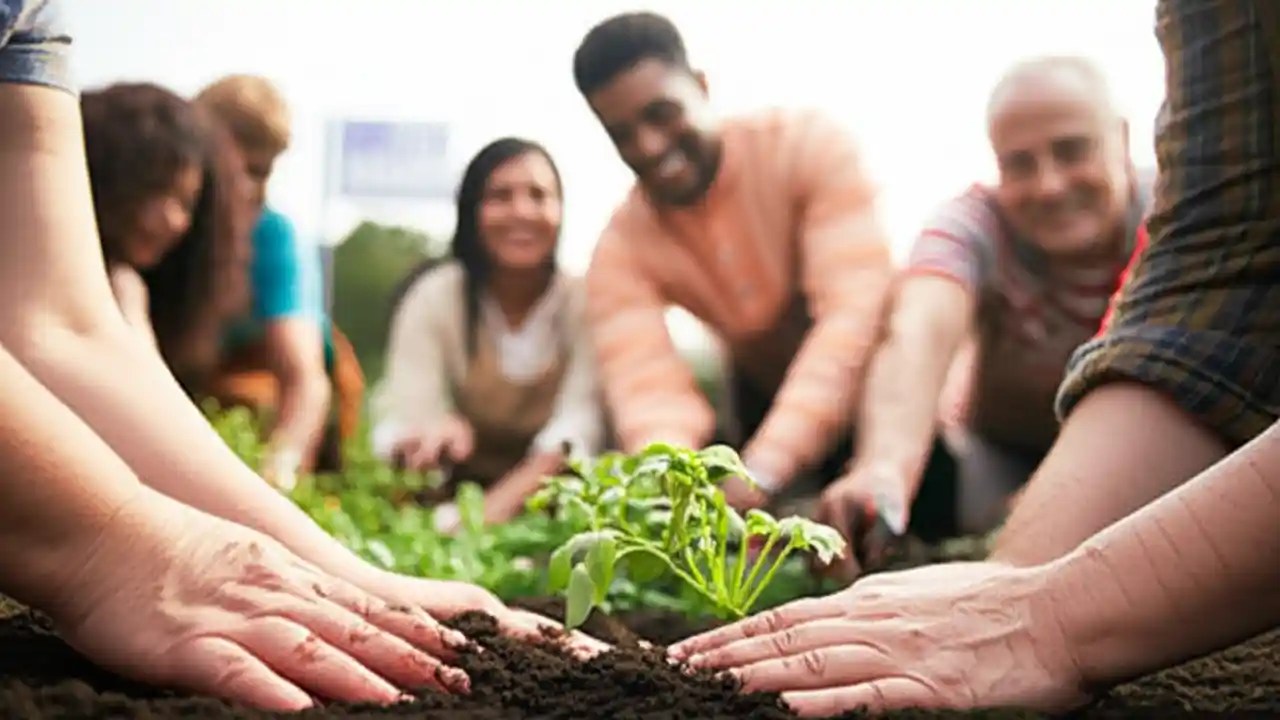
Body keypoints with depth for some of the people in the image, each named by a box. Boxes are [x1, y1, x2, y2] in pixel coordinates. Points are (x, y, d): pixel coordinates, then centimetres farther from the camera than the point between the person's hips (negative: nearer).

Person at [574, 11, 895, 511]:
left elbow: (858, 308, -38)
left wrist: (762, 472, -50)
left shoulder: (809, 146, -27)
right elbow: (648, 390, -33)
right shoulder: (620, 251, -19)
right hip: (767, 396, 3)